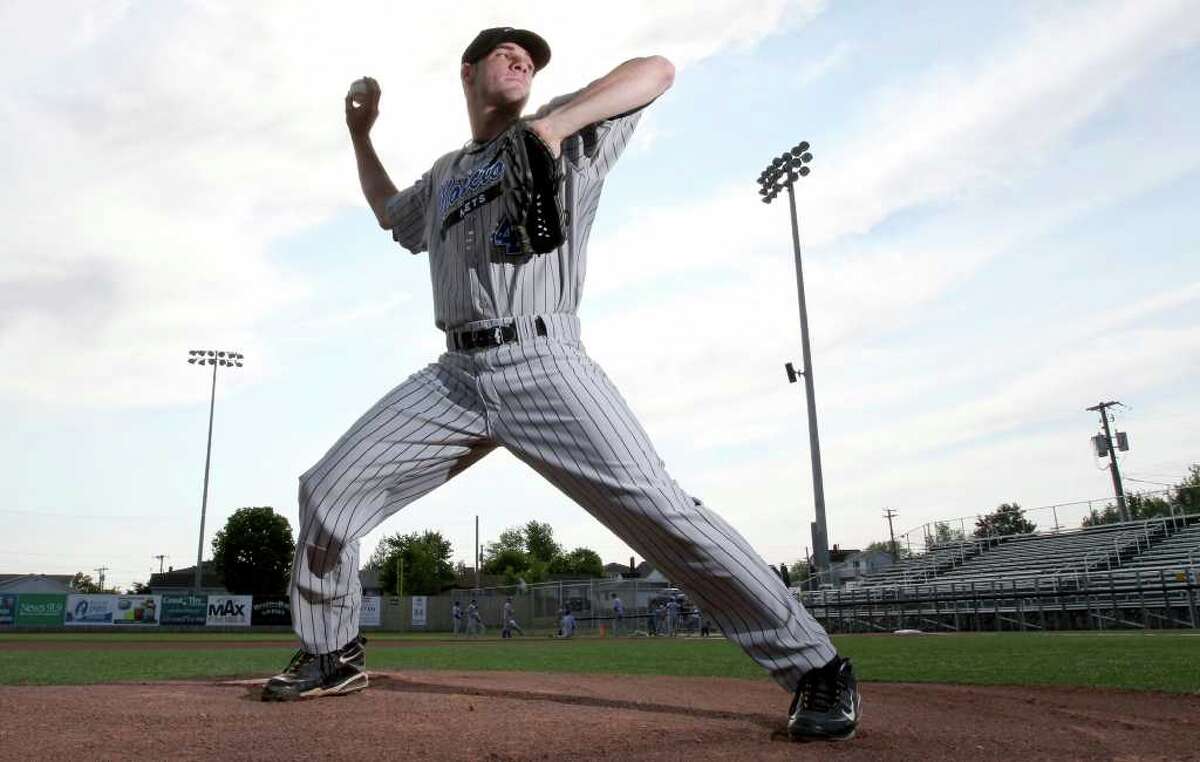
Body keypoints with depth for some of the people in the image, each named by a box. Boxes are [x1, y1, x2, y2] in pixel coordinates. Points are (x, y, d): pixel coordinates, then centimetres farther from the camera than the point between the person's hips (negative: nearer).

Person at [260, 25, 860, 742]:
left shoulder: (564, 128, 12)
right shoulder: (443, 175, 27)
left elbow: (657, 69, 1)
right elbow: (391, 213, 47)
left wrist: (558, 122, -11)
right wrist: (361, 134, 35)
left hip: (545, 366, -5)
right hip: (456, 377, 6)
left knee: (660, 512, -19)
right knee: (327, 492, 1)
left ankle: (815, 666, -8)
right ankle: (334, 655, 22)